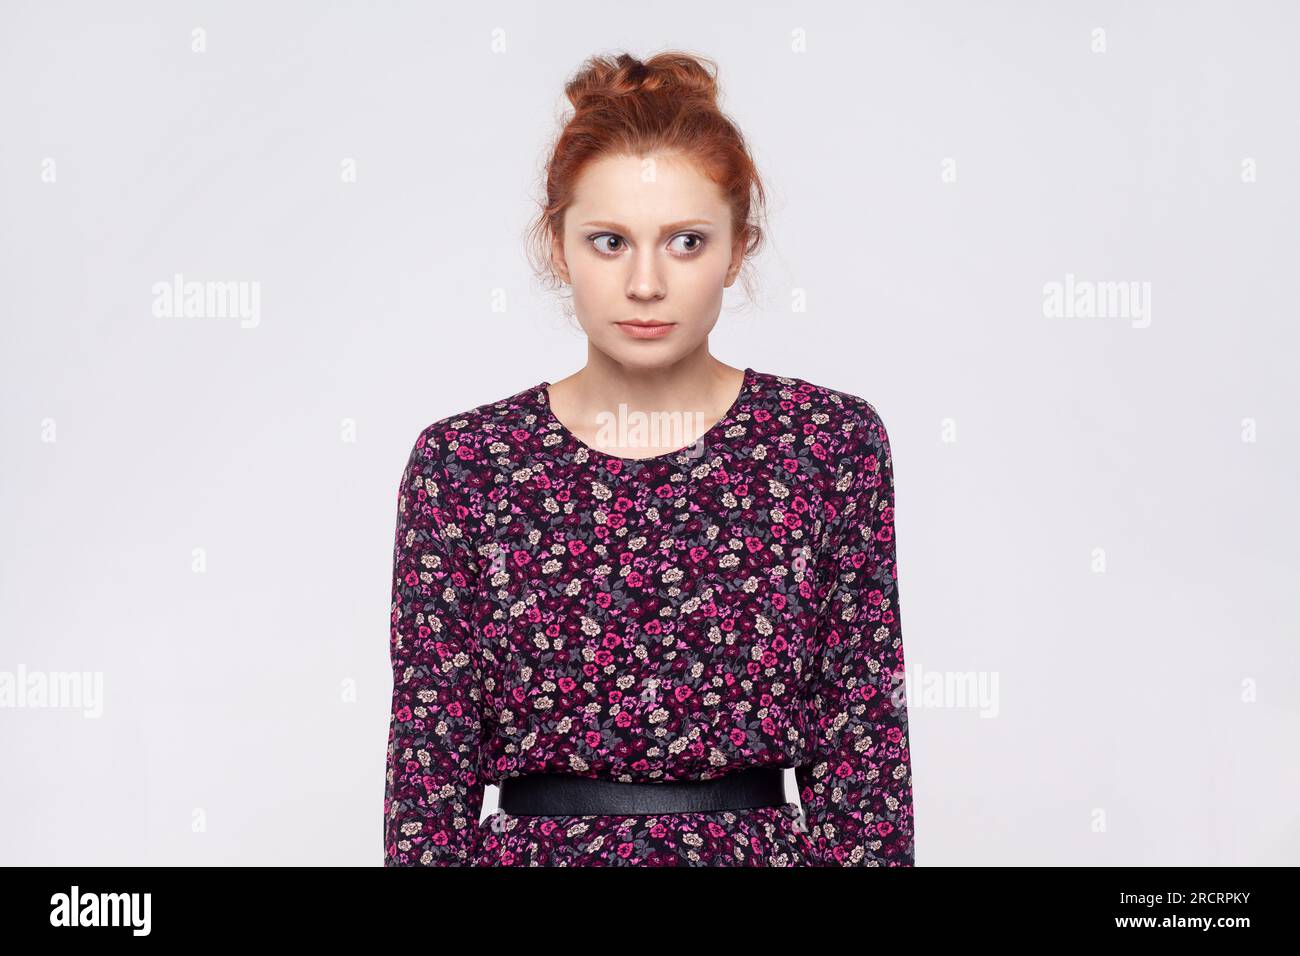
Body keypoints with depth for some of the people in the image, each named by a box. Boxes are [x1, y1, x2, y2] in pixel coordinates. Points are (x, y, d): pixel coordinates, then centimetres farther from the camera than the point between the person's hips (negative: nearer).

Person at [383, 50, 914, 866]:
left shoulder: (831, 442, -5)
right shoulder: (462, 463, -5)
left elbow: (864, 746, -4)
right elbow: (430, 766, -3)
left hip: (761, 846, 0)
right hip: (533, 848, 0)